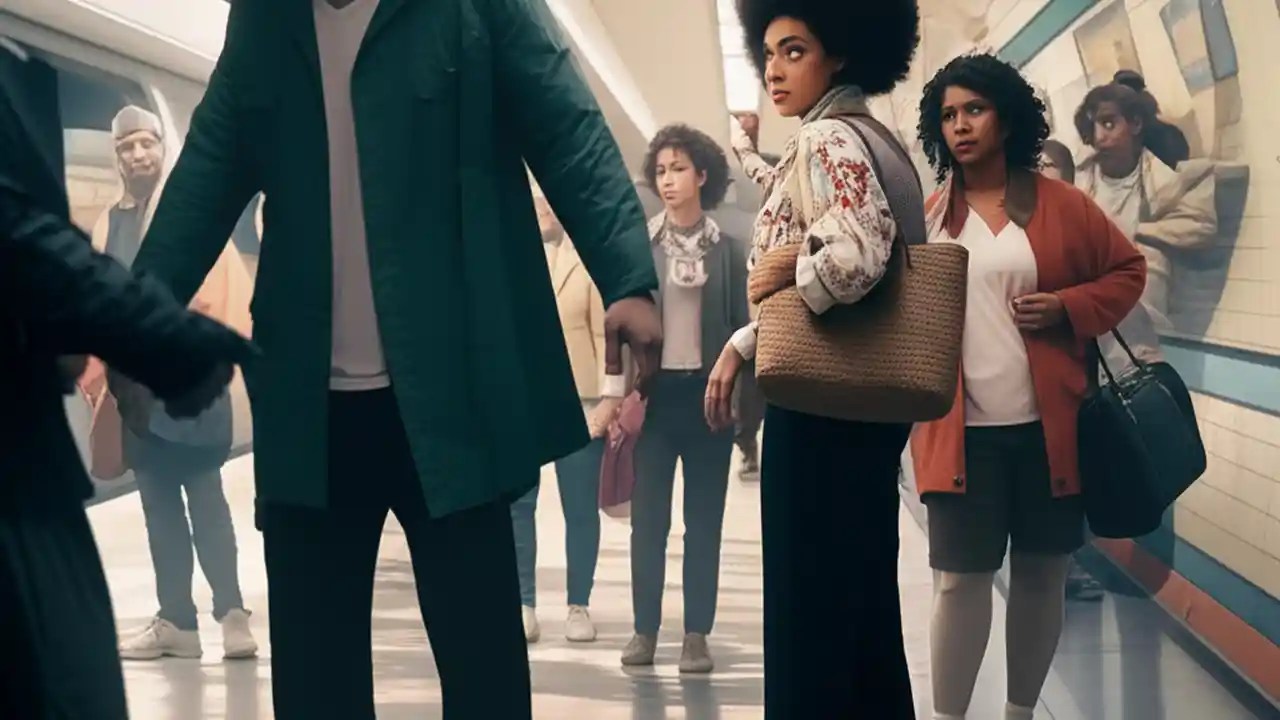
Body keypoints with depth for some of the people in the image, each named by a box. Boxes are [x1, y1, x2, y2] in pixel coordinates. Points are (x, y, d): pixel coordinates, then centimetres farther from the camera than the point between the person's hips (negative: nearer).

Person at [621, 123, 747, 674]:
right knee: (648, 518, 2)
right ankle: (645, 630, 10)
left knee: (704, 520, 4)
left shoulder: (726, 250, 4)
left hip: (707, 392, 0)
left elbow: (741, 327, 4)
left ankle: (697, 635, 8)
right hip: (655, 391, 0)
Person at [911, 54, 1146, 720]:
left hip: (1048, 424, 1)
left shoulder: (1061, 205, 3)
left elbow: (1127, 270, 10)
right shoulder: (928, 217, 5)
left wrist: (1068, 307, -7)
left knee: (1042, 574, 10)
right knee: (959, 578, -4)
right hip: (961, 429, -1)